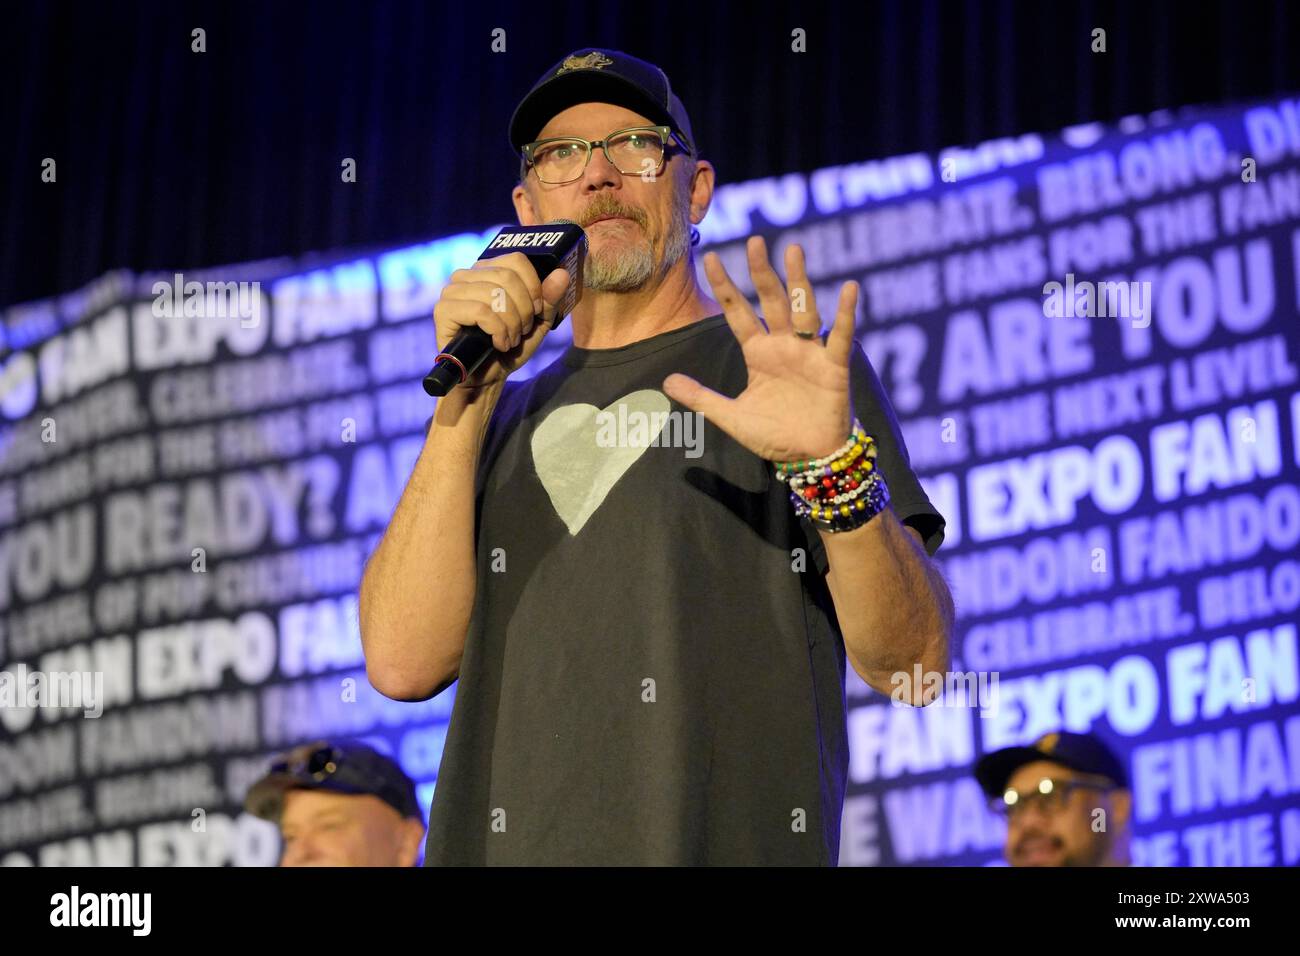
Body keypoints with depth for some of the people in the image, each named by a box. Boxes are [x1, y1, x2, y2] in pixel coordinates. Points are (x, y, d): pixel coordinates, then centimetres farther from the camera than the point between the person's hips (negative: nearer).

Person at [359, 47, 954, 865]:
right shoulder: (508, 415, 14)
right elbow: (405, 664, -1)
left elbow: (912, 665, -6)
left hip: (733, 844, -3)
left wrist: (836, 470, -22)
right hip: (500, 846, 3)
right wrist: (467, 398, -6)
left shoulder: (800, 370, 3)